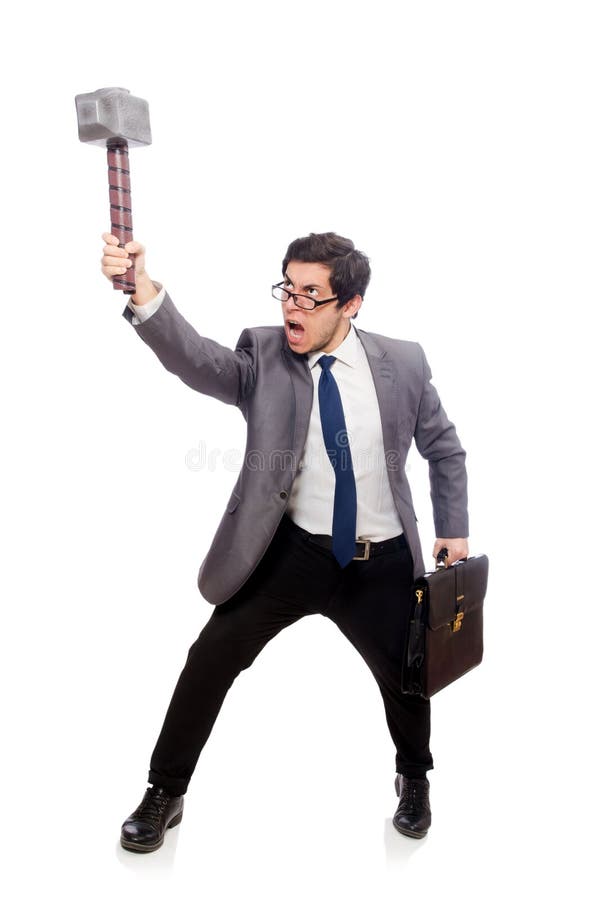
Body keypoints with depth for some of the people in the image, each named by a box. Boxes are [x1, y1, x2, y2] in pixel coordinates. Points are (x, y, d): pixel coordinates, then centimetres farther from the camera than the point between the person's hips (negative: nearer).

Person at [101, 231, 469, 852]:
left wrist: (453, 528, 5)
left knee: (403, 675, 15)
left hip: (380, 563, 1)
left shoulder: (402, 363, -6)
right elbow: (197, 360, -30)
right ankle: (164, 794, 21)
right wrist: (145, 294, -46)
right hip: (291, 550, -1)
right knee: (211, 658, -5)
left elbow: (444, 447, 7)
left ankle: (414, 779, 50)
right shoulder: (262, 356, -9)